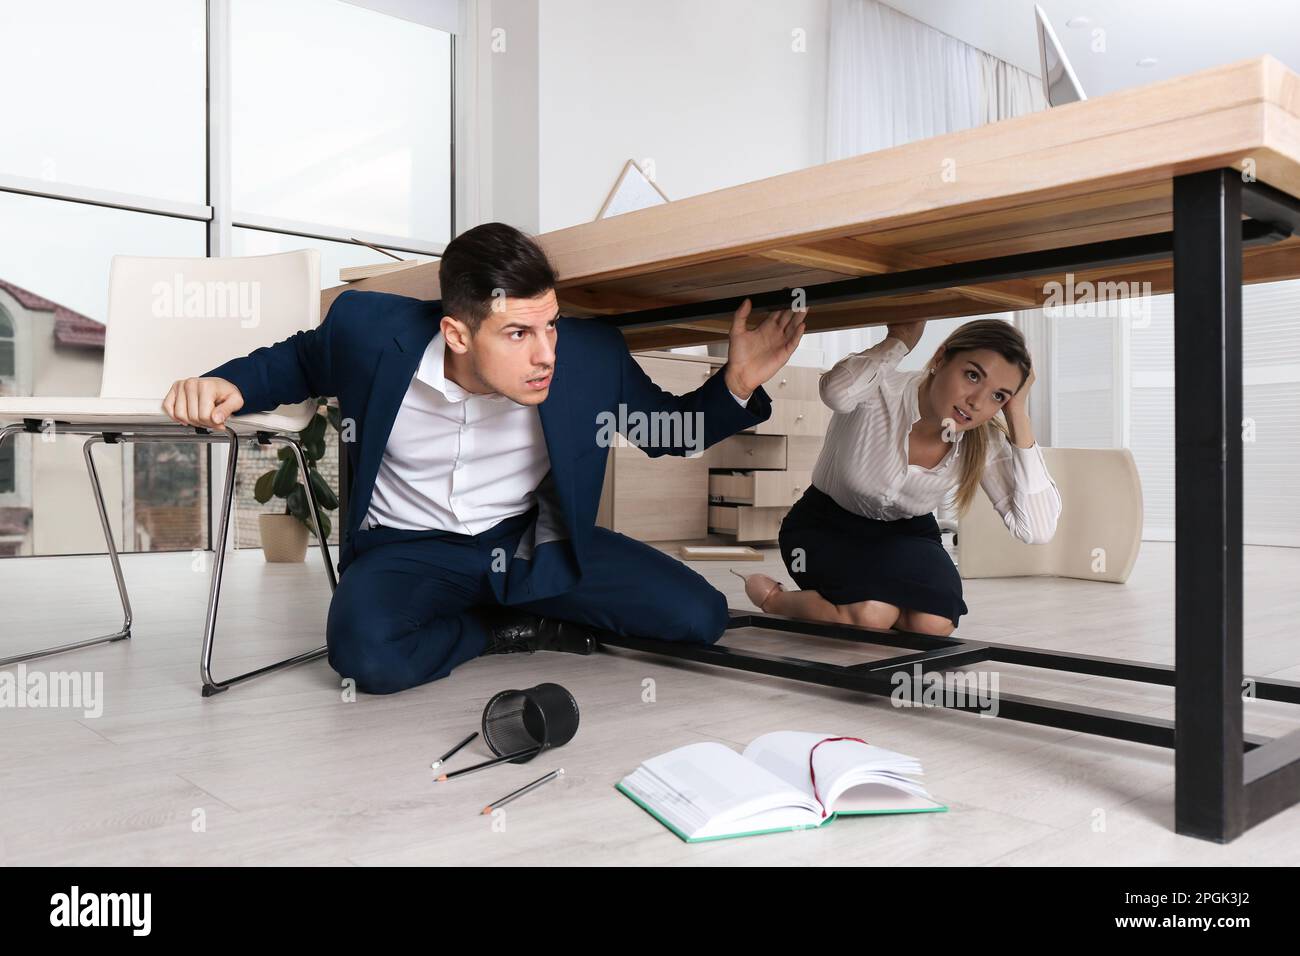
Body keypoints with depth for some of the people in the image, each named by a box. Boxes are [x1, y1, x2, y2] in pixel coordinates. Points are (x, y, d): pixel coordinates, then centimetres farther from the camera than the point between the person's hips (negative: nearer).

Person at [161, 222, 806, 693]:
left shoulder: (591, 354, -19)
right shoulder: (370, 328, -21)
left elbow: (668, 430, 0)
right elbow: (299, 361, 4)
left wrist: (736, 385, -19)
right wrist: (228, 385, -16)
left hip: (533, 540, 2)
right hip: (408, 547, -1)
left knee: (699, 618, -11)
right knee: (367, 656, -35)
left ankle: (520, 610, 7)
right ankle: (507, 630, -2)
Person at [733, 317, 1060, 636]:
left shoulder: (984, 442, -18)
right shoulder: (881, 389, -30)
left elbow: (1037, 529, -28)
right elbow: (837, 390, -57)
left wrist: (1019, 415, -30)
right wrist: (899, 340, -37)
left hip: (906, 535, 4)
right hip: (826, 528, -3)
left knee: (933, 626, -23)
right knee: (873, 615, -29)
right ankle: (772, 597, 0)